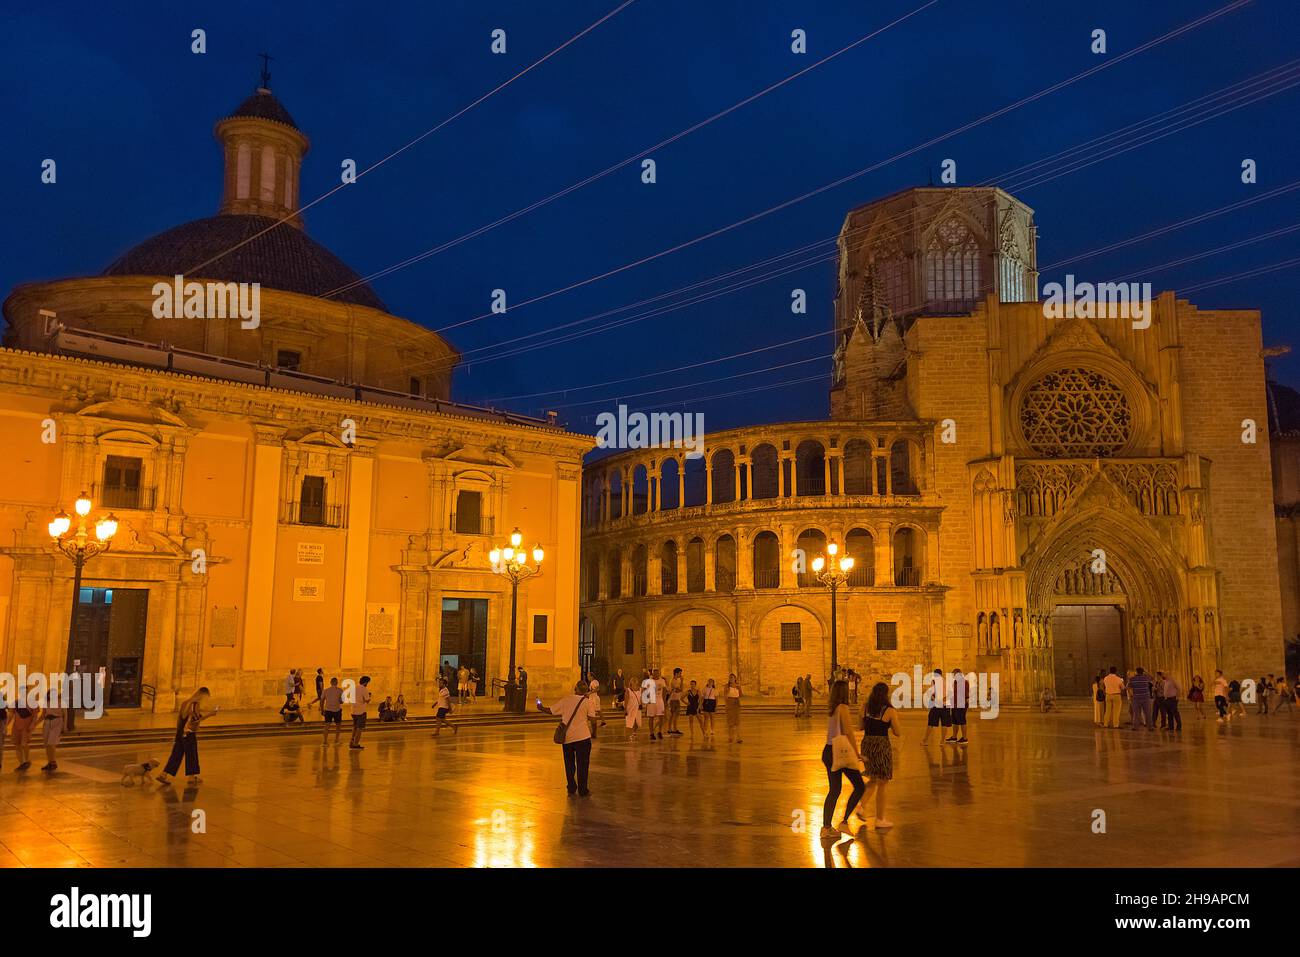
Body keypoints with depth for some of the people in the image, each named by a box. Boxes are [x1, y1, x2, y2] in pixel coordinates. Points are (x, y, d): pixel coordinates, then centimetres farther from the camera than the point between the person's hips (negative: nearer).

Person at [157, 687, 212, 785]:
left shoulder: (187, 702, 15)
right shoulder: (196, 704, -11)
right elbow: (195, 717, -20)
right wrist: (209, 714, -12)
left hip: (180, 732, 8)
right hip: (189, 733, -8)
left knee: (177, 754, 10)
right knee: (191, 754, 3)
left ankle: (164, 775, 6)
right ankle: (192, 776, 10)